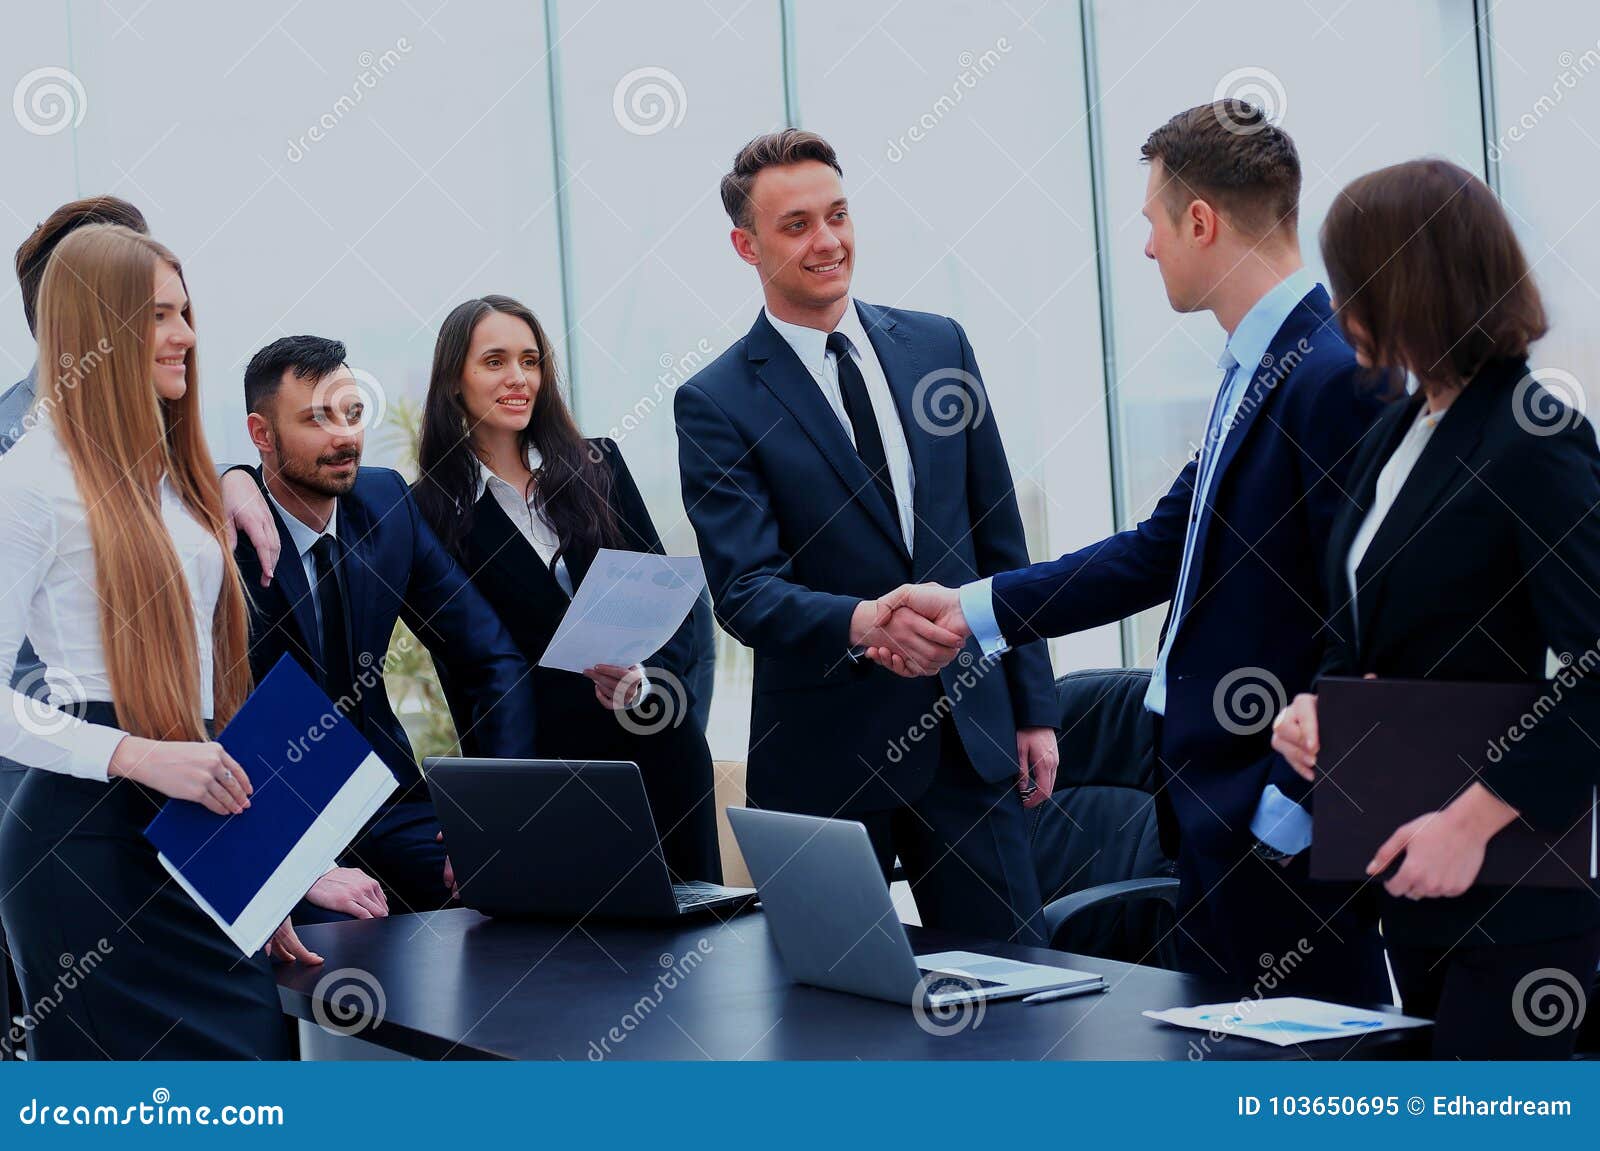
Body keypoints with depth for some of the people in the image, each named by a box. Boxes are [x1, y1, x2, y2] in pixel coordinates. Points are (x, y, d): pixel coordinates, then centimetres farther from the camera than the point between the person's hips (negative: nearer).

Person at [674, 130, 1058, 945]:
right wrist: (863, 624, -31)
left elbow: (999, 535, 11)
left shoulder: (938, 346, 7)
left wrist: (1032, 707, 9)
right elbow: (744, 592, -11)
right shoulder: (716, 403, -5)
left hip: (970, 733, 3)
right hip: (824, 755, -3)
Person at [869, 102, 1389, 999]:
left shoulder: (1335, 377, -19)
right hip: (1215, 791, 10)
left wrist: (1291, 809, -19)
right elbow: (1165, 548, 17)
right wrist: (974, 609, 15)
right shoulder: (1259, 369, 11)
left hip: (1279, 814, -10)